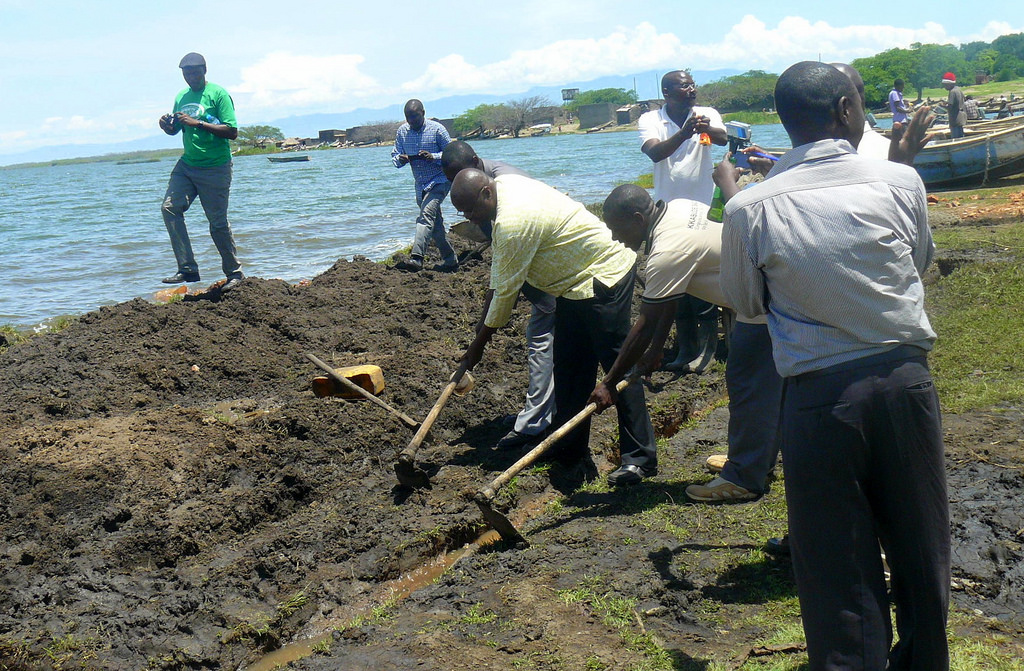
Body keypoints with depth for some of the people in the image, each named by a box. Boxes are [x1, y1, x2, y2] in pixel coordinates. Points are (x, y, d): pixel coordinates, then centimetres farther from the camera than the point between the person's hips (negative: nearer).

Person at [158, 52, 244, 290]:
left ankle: (234, 272, 15)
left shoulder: (218, 94, -8)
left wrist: (198, 123, -21)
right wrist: (167, 125, 0)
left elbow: (232, 132, -15)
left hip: (215, 168, -6)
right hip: (187, 164, 6)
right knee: (170, 207, -10)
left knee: (218, 222, -2)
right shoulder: (181, 97, 12)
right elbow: (176, 130, 24)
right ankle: (187, 269, -7)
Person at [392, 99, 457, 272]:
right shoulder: (402, 131, 4)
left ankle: (416, 258, -36)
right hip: (421, 185, 7)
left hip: (440, 180, -7)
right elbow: (395, 156, 8)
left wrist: (433, 157, -25)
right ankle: (450, 260, 25)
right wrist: (401, 159, -16)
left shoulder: (436, 129, -10)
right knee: (435, 223, 13)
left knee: (426, 216, -24)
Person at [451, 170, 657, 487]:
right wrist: (491, 294, 16)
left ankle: (640, 458, -4)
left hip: (603, 276, -11)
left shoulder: (514, 220, -27)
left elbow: (507, 289, -20)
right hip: (575, 281, 11)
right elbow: (501, 256, 19)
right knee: (568, 369, 10)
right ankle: (572, 455, 17)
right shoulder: (504, 185, 4)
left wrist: (478, 345, -10)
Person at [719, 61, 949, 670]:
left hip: (817, 399, -1)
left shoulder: (752, 208, -8)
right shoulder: (899, 181, -5)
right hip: (904, 380, 2)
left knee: (838, 572, 9)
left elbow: (747, 303, 7)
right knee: (920, 550, 21)